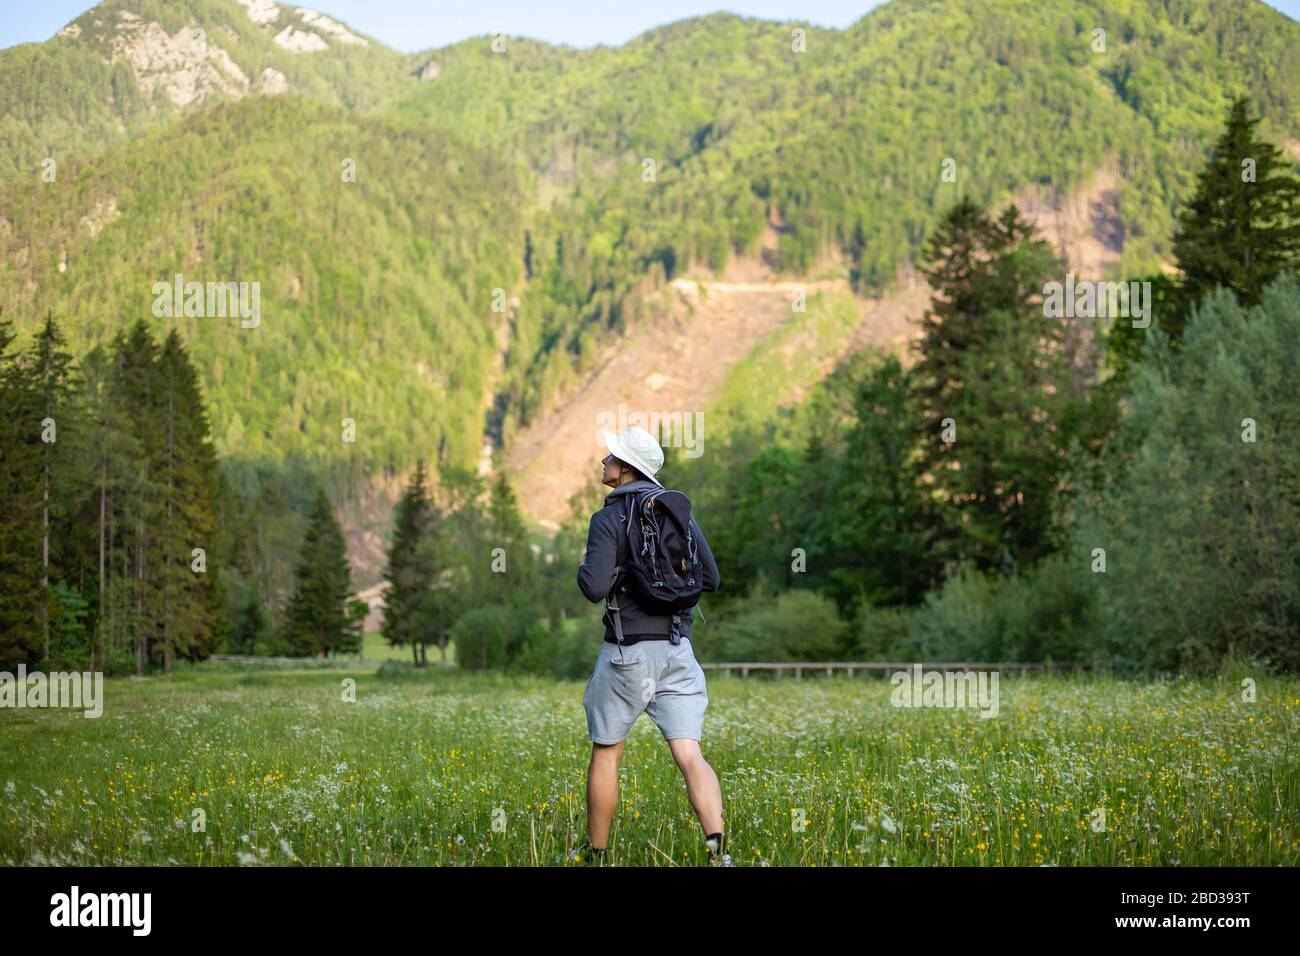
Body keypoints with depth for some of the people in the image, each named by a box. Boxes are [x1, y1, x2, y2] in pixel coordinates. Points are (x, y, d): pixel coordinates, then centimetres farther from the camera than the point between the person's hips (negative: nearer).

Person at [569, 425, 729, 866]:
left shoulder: (608, 519, -9)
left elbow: (595, 588, -18)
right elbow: (710, 578, 11)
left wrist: (584, 567, 4)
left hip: (627, 653, -4)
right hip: (677, 649, 4)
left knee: (605, 753, 13)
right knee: (689, 754, -3)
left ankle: (595, 852, 24)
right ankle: (717, 849, -20)